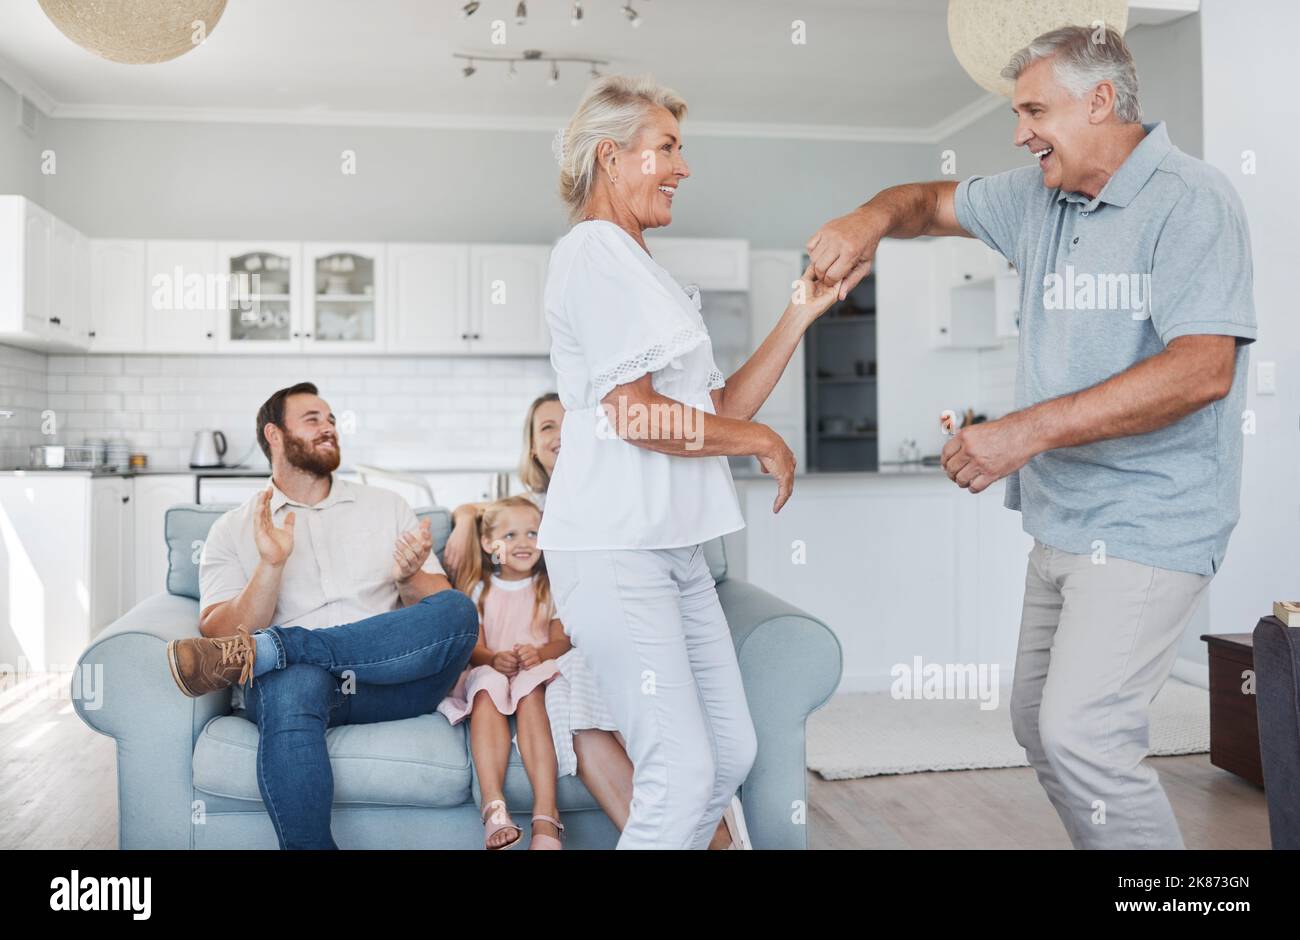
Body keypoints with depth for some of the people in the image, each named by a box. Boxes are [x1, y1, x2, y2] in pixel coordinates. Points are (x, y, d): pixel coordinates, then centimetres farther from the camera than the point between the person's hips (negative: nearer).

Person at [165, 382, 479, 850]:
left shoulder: (387, 505, 21)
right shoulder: (232, 530, 15)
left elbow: (443, 608, 14)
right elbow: (218, 634, 1)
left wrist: (410, 578, -9)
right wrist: (271, 566, -14)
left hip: (391, 681, 3)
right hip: (293, 679, -2)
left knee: (459, 609, -28)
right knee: (293, 682, -39)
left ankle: (256, 652, -26)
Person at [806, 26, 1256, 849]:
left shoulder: (1189, 201, -13)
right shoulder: (1039, 197, 11)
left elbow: (1202, 370, -25)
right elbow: (934, 202, 24)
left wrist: (1029, 430, -29)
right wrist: (873, 218, -1)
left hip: (1147, 524, -8)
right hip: (1063, 524, 8)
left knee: (1080, 731, -15)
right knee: (1040, 724, 13)